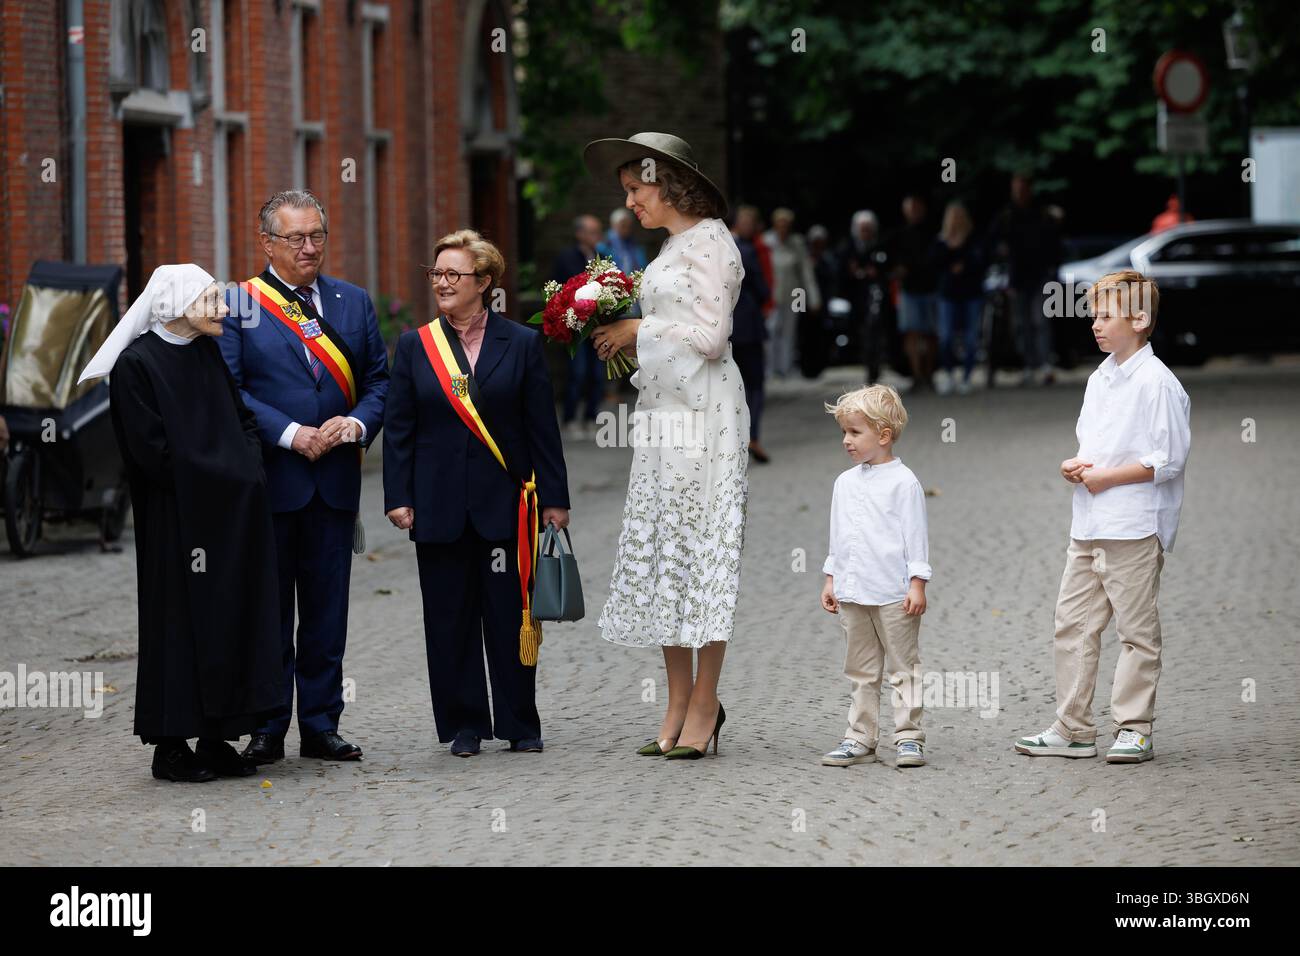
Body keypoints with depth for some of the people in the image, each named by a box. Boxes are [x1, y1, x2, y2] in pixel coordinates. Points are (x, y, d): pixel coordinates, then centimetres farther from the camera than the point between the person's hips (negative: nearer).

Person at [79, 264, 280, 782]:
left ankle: (216, 739, 13)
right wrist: (225, 476, -11)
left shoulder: (210, 355, 11)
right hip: (176, 521, -7)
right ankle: (171, 746, 4)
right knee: (180, 621, -3)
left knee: (227, 618, 6)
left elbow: (244, 422, 15)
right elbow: (153, 451, -16)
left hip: (230, 518, 7)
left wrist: (248, 469, -4)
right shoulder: (136, 364, -11)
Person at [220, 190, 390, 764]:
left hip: (335, 480, 4)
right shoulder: (237, 305, -2)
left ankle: (321, 726, 15)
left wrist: (356, 424, -9)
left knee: (327, 610, 8)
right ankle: (268, 728, 9)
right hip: (267, 480, -4)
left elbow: (379, 379, 11)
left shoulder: (354, 303, 11)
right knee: (269, 611, 3)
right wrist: (291, 434, -17)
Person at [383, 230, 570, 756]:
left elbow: (542, 427, 3)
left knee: (510, 615, 2)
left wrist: (554, 497, -1)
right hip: (440, 506, 1)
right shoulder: (415, 346, 6)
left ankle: (520, 723, 12)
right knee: (450, 619, 5)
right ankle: (464, 725, 13)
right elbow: (398, 429, 6)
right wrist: (398, 497, -2)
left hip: (504, 501, -1)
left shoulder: (522, 343, 3)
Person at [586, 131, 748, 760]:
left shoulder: (709, 242, -9)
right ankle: (678, 705, 9)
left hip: (703, 410, -9)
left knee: (700, 545, -6)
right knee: (659, 549, 6)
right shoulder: (671, 248, 18)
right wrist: (622, 340, 7)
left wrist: (638, 330, -8)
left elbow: (709, 336, -15)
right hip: (662, 413, 9)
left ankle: (705, 705, -3)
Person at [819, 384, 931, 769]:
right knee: (861, 672, 11)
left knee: (904, 667, 0)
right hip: (852, 593, 7)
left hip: (894, 593, -7)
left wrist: (917, 584, -12)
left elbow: (915, 535, -8)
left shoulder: (902, 481, -8)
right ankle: (860, 738, 15)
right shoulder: (845, 483, 11)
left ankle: (908, 736, 3)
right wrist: (831, 579, 17)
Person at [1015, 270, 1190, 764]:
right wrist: (1076, 465, 3)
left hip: (1134, 528, -9)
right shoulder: (1100, 378, 15)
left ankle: (1134, 730, 6)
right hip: (1089, 528, 9)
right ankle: (1072, 729, 13)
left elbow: (1168, 461, -16)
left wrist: (1106, 476, -14)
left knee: (1136, 631, 0)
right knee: (1072, 625, 8)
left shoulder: (1157, 383, -12)